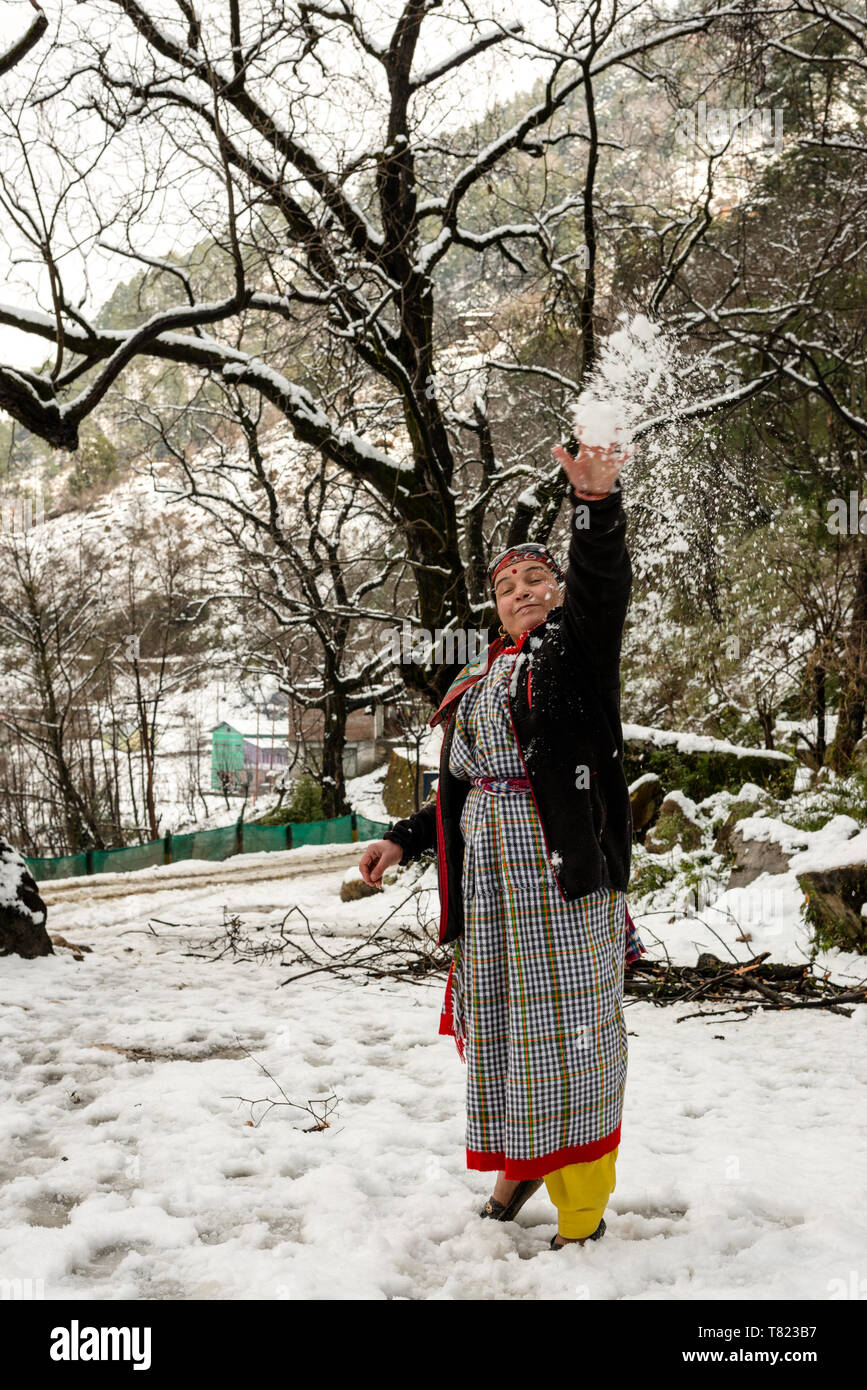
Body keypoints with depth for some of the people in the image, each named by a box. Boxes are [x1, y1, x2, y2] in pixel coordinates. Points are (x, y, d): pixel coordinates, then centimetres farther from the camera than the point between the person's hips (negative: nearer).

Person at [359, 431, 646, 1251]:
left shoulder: (576, 643, 0)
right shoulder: (478, 682, 18)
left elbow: (601, 583, -22)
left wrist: (597, 505, -41)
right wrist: (403, 840, 13)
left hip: (565, 873, -7)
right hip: (489, 880, 7)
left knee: (570, 1026, -4)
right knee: (498, 1022, 14)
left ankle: (583, 1207, 7)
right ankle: (523, 1160, 35)